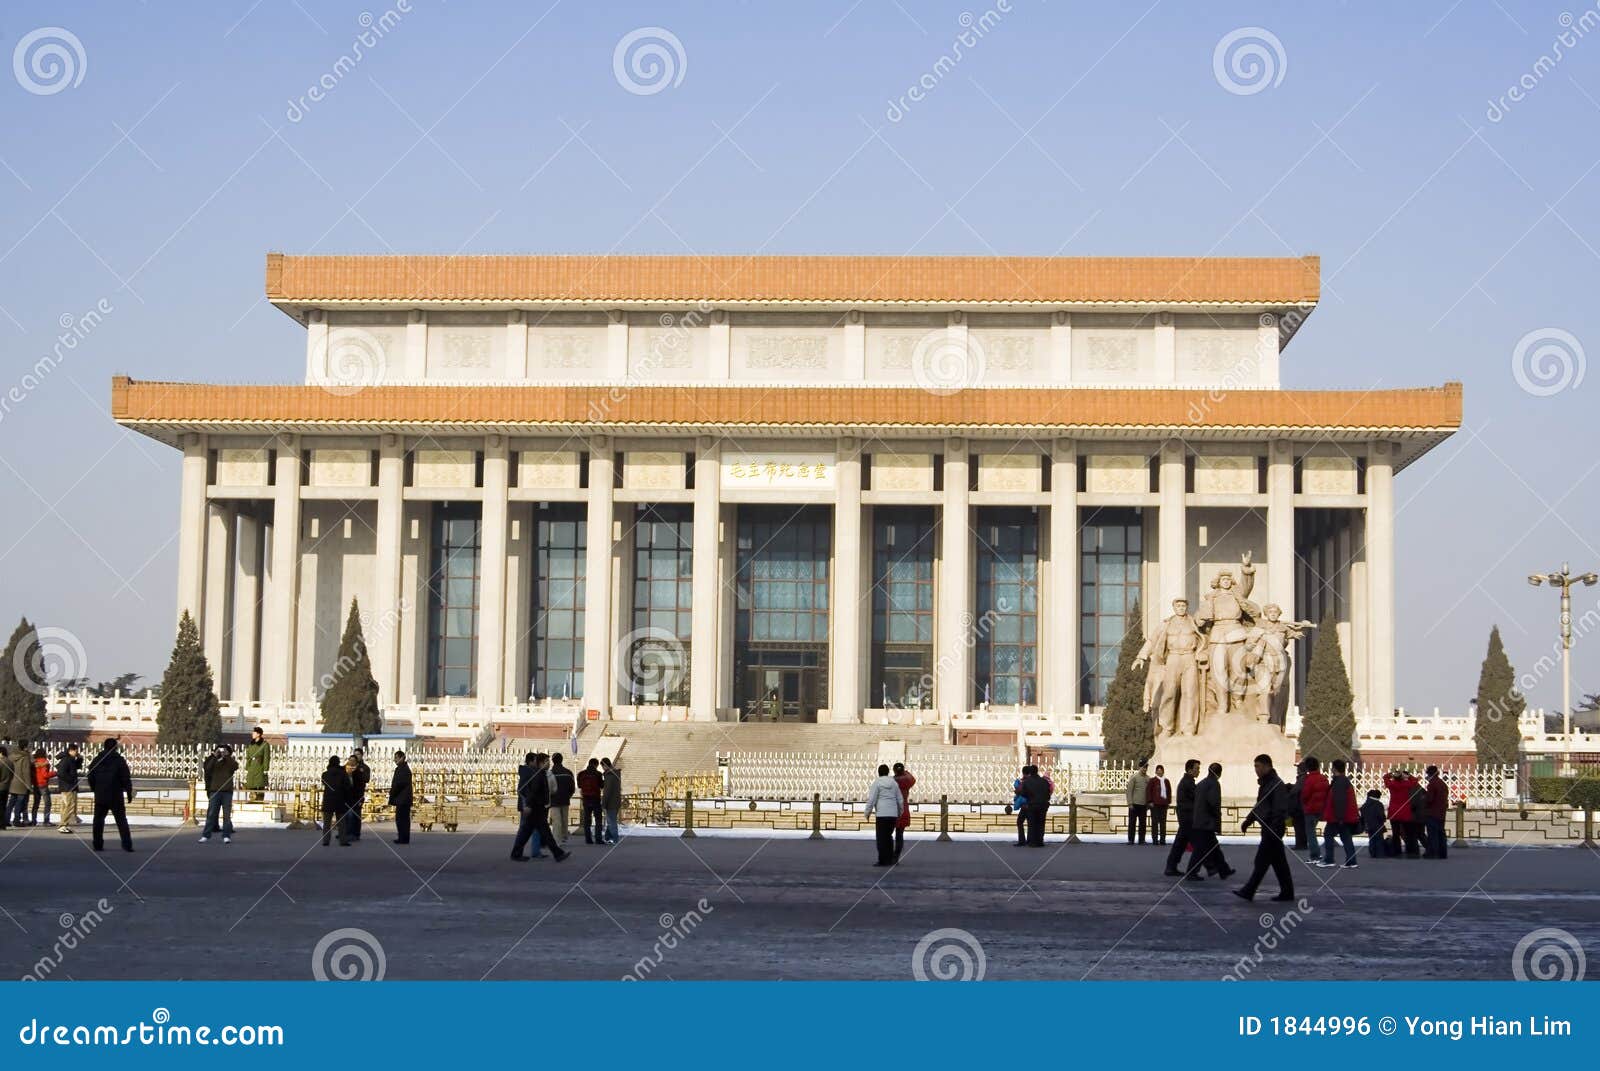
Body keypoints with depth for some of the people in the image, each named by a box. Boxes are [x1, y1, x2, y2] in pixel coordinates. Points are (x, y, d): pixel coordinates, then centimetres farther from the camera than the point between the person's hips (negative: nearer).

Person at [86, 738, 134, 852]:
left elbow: (91, 778, 9)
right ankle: (127, 845, -5)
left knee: (98, 820, 12)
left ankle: (98, 844, 9)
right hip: (116, 797, -2)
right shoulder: (120, 760, -6)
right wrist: (129, 793, 1)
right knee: (121, 821, 2)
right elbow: (126, 779, -6)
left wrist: (94, 790, 21)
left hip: (100, 796, 2)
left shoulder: (97, 760, 4)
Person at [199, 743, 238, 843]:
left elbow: (235, 767, -11)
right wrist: (215, 756, -10)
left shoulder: (230, 761, 10)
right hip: (214, 791, 0)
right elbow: (207, 768, -8)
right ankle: (205, 835, -1)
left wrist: (227, 756, -12)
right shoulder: (213, 761, 10)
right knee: (211, 813, -1)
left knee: (227, 814, 0)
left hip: (227, 791, 0)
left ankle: (226, 836, 2)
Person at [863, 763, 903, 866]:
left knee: (881, 838, -1)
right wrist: (900, 813, 26)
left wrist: (867, 813, 0)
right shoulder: (894, 783, 11)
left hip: (882, 814, -5)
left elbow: (871, 800, -10)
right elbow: (900, 800, 13)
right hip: (893, 814, 5)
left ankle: (882, 861, -5)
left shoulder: (876, 783, -4)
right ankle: (890, 860, 11)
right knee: (888, 836, 15)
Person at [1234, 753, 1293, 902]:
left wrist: (1273, 828, -25)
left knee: (1262, 860, -8)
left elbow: (1280, 809, -21)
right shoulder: (1264, 783, 17)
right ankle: (1287, 892, 16)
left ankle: (1248, 891, -7)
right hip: (1267, 827, 10)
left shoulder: (1277, 784, -15)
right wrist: (1248, 820, 19)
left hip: (1273, 828, -10)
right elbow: (1259, 806, 26)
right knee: (1278, 861, 12)